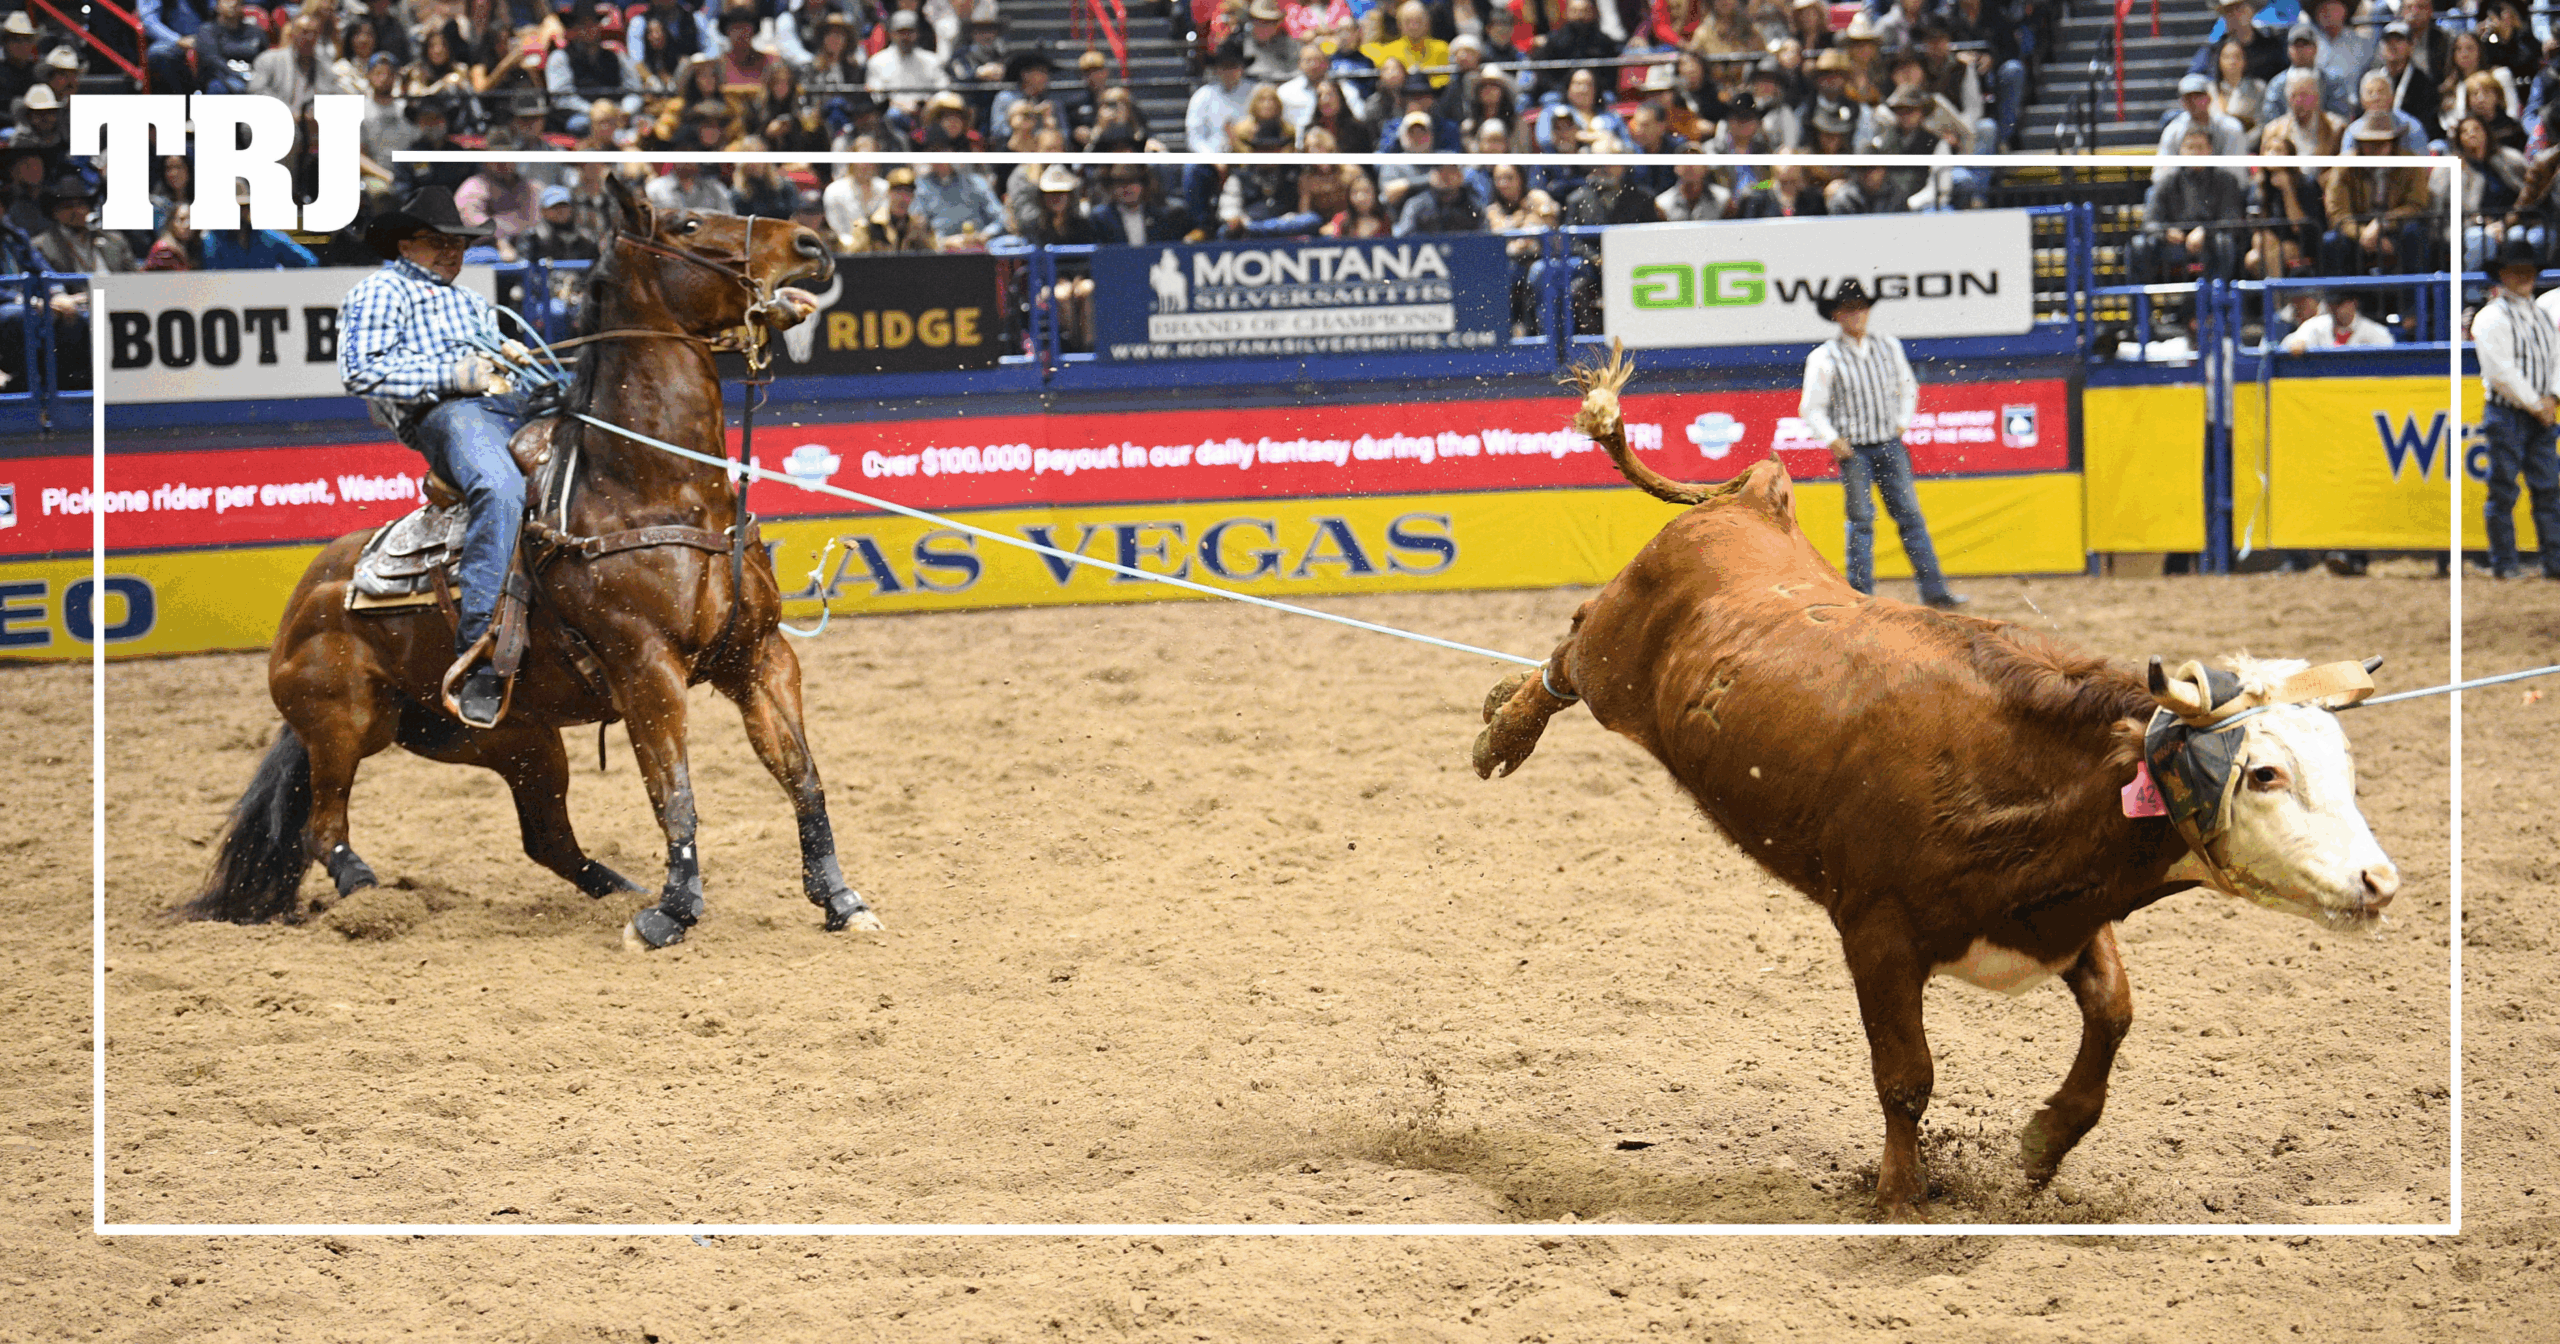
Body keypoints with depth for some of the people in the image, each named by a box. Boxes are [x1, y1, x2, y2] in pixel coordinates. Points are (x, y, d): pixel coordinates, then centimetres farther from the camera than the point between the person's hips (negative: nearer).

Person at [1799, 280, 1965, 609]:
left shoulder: (1888, 347, 6)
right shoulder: (1825, 357, -6)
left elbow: (1908, 387, 21)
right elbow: (1812, 409, -1)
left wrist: (1902, 421, 11)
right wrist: (1832, 440, -11)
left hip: (1890, 446, 3)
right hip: (1853, 450, -3)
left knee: (1910, 515, 2)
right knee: (1861, 520, -3)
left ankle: (1933, 589, 3)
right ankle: (1861, 593, 5)